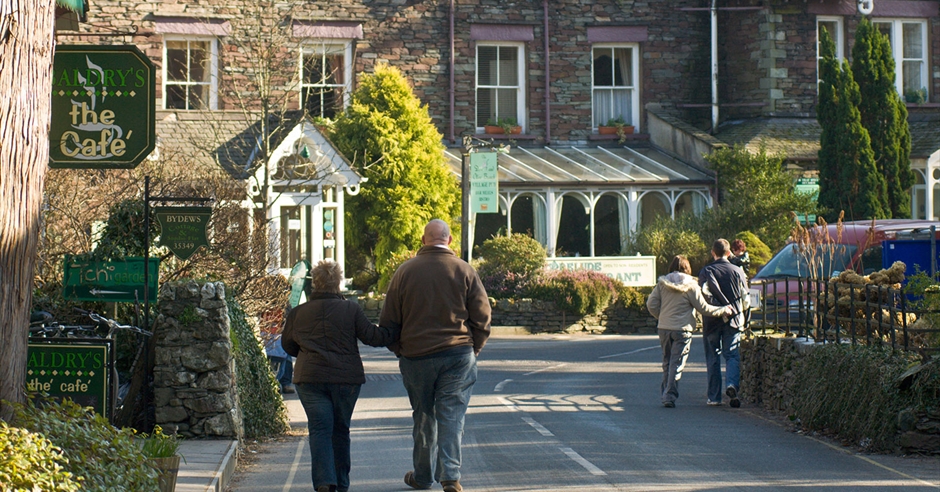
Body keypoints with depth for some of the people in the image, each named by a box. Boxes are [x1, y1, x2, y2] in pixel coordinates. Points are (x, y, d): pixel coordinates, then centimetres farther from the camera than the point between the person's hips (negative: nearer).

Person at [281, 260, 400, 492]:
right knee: (340, 429, 13)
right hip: (346, 377, 0)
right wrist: (398, 332, 10)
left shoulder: (297, 313, 5)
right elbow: (372, 336, -2)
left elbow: (288, 345, 15)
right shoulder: (351, 309, -1)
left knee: (320, 429, -2)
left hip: (309, 378, 0)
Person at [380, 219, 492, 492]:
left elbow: (388, 320, 4)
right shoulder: (465, 271, -1)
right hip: (458, 356, -1)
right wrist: (473, 349, 12)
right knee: (452, 416, 1)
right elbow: (482, 317, 0)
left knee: (424, 417, 12)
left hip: (416, 357, 1)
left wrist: (400, 350, 15)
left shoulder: (405, 271, 1)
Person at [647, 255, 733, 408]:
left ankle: (665, 393, 21)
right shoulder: (691, 286, -8)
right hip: (682, 329, -4)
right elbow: (704, 308, -5)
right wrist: (723, 310, 7)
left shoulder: (662, 283, 2)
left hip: (664, 328, 4)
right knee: (677, 363, -1)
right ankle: (670, 396, -6)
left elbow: (651, 304, 1)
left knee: (667, 361, 16)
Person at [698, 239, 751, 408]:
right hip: (734, 319, 0)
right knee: (732, 355, 2)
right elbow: (745, 298, 6)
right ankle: (732, 384, -25)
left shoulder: (706, 271, -1)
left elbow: (704, 293, -16)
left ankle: (714, 396, 7)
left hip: (712, 320, 0)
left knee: (713, 358, 7)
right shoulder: (738, 271, 3)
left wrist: (718, 307, -9)